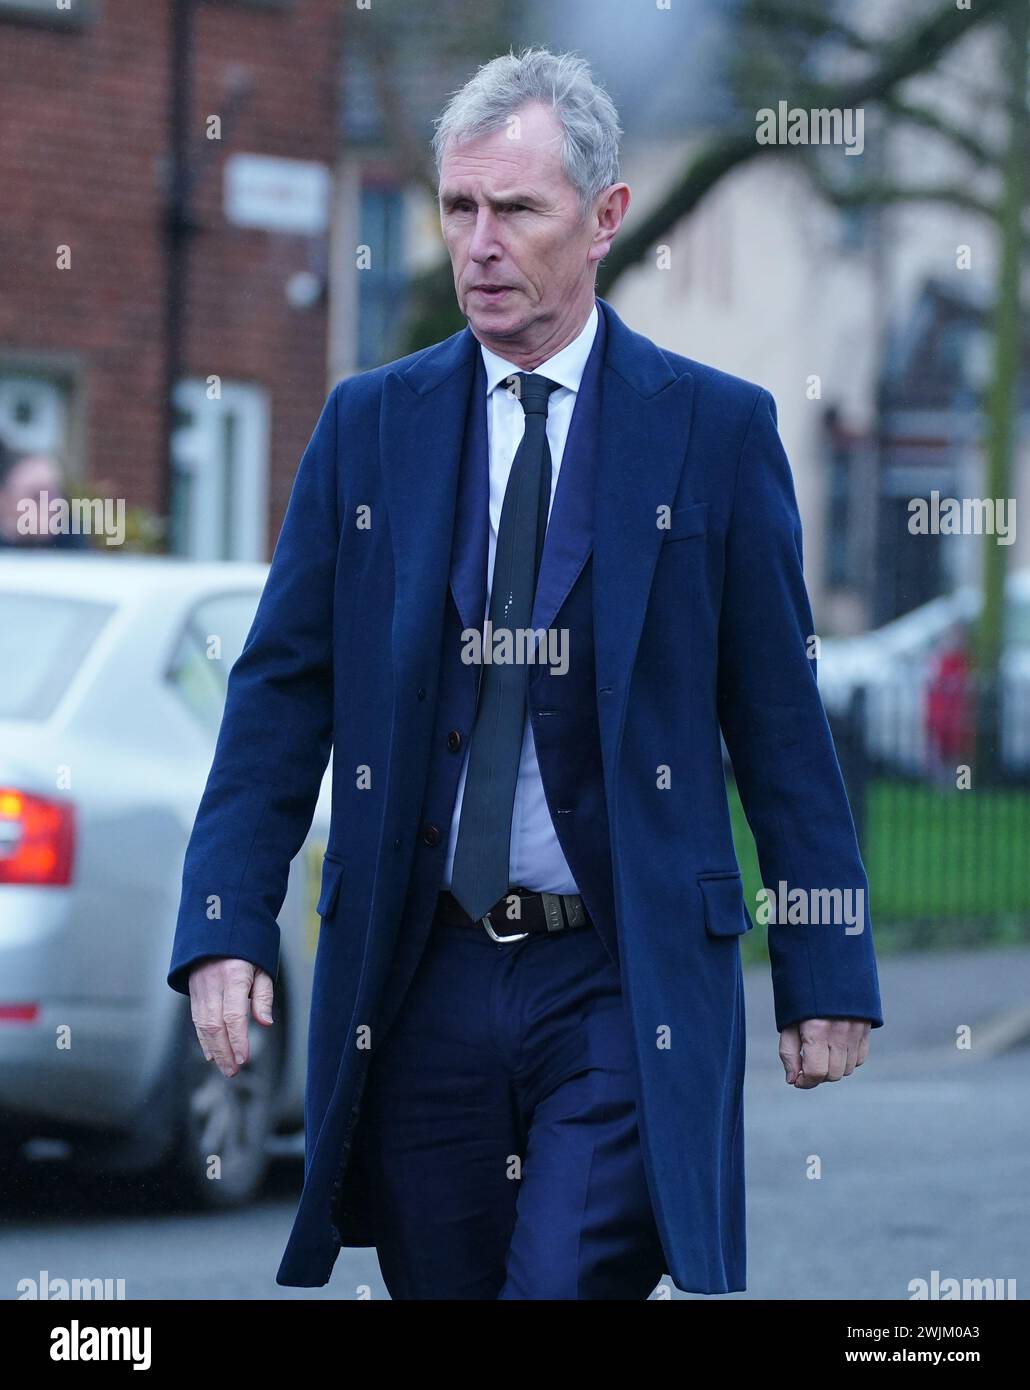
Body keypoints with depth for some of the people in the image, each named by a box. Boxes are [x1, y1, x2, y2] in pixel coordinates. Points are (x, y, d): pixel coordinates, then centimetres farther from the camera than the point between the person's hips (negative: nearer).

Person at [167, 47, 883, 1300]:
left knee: (568, 1283, -18)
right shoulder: (368, 426, 8)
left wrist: (826, 974, 1)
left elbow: (780, 716, 3)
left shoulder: (716, 430, 2)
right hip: (416, 990, 3)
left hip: (625, 996, -3)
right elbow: (281, 692, 7)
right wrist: (226, 925, -5)